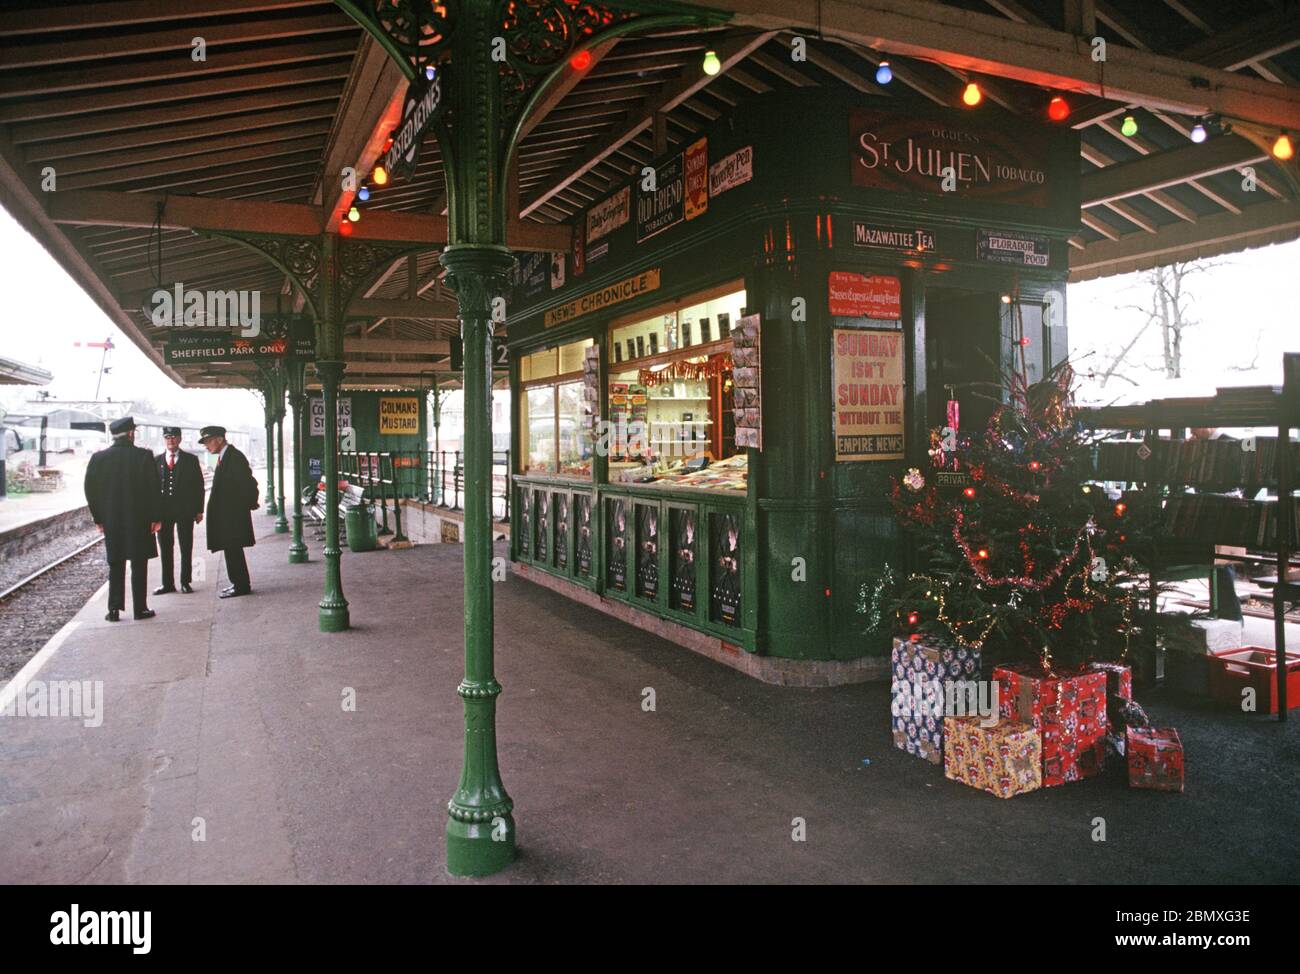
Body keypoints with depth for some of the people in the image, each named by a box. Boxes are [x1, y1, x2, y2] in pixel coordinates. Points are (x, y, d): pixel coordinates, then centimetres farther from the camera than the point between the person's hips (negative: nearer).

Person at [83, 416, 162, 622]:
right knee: (139, 566, 5)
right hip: (139, 520, -3)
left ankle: (114, 609, 11)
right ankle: (140, 609, 8)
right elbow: (153, 488, -10)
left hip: (111, 521, 3)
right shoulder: (143, 456, -9)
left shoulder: (98, 458, 0)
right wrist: (156, 517, -3)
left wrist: (99, 518, 12)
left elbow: (90, 490, 4)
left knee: (115, 566, 12)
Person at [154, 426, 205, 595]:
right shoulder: (156, 461, 9)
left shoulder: (191, 460, 5)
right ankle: (167, 583, 14)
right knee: (165, 548, 6)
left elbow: (199, 486, 3)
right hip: (163, 510, 2)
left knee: (186, 548, 3)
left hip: (185, 510, -2)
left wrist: (199, 510, -3)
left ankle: (185, 582, 11)